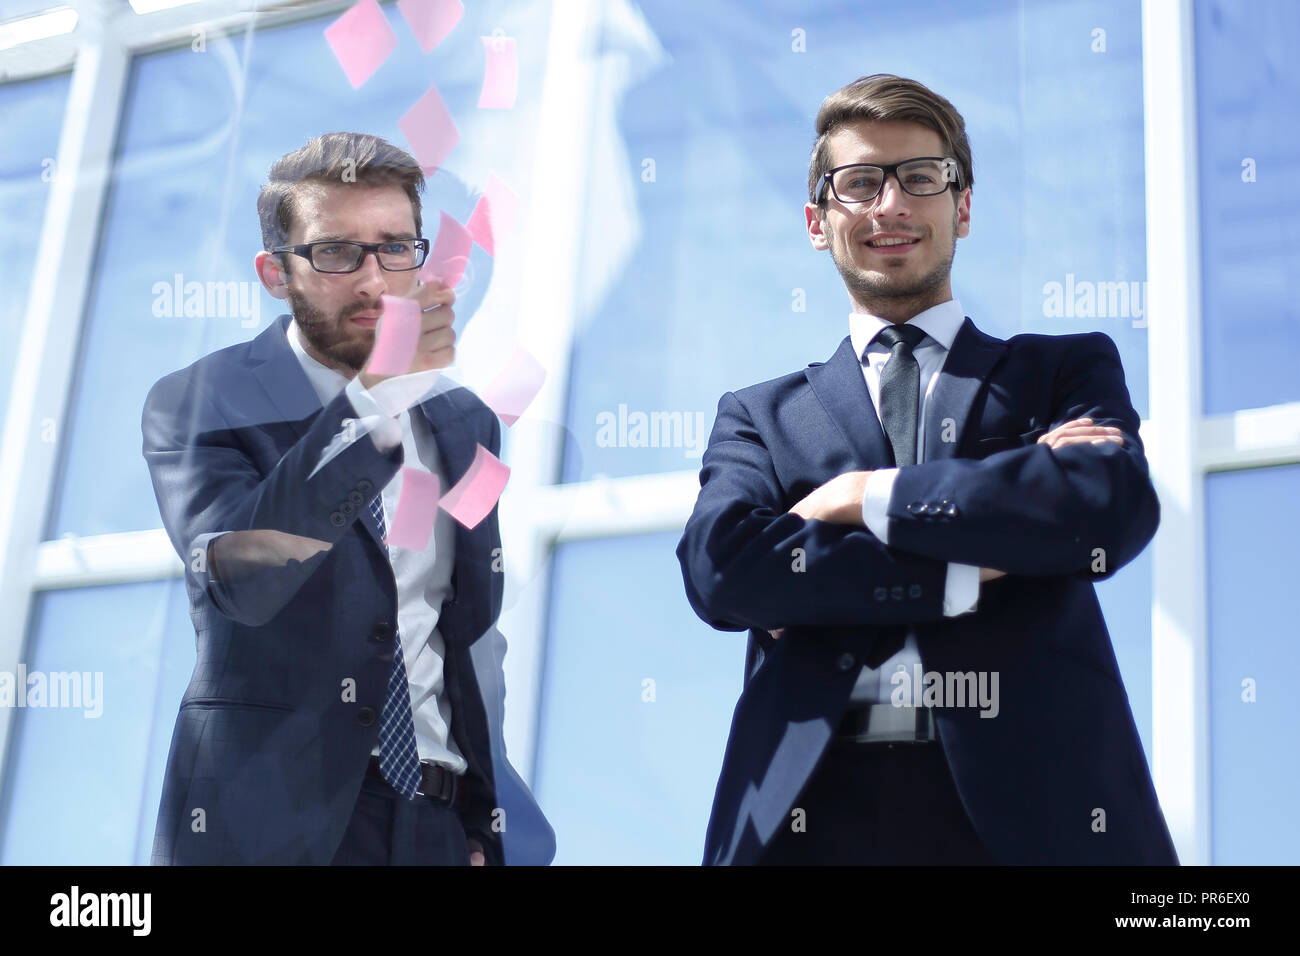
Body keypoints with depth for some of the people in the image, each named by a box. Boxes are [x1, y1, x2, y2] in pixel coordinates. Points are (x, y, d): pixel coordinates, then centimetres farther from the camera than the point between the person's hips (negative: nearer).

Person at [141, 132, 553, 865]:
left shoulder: (464, 421, 8)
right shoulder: (198, 407, -8)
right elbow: (238, 578, -26)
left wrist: (485, 819, 10)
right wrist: (376, 394, -32)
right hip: (276, 824, -4)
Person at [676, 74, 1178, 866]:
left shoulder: (1068, 369, 12)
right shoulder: (761, 415, 13)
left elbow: (1117, 509, -7)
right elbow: (719, 567, -5)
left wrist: (868, 495, -6)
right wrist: (969, 573, -11)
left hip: (1031, 799, 0)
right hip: (814, 809, 1)